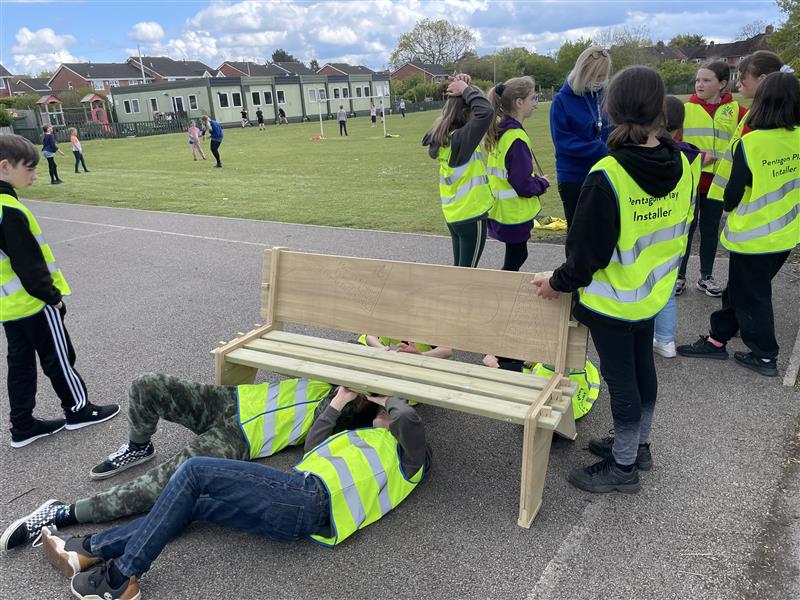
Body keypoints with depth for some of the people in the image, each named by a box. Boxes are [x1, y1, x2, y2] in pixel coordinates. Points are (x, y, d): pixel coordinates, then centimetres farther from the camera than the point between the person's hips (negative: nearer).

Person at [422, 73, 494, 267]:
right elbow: (487, 112, -36)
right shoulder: (460, 138, -24)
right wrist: (466, 90, -20)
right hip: (471, 215, -8)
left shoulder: (443, 136, 2)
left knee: (459, 267, 19)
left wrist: (462, 88, 0)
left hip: (454, 214, 8)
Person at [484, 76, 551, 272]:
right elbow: (523, 186, -23)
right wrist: (542, 183, -4)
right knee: (515, 259, 5)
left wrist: (536, 181, 12)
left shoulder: (500, 131, 5)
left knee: (516, 256, 21)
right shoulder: (516, 138, -23)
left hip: (502, 210, 9)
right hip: (515, 212, -9)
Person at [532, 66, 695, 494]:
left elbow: (588, 249, -22)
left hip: (611, 300, -7)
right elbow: (680, 230, 7)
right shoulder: (681, 165, -6)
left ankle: (623, 467, 25)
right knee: (643, 367, 21)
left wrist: (559, 282, -6)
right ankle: (638, 446, 42)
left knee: (620, 378, 7)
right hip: (653, 293, 7)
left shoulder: (607, 175, -27)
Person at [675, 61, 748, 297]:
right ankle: (679, 275, 18)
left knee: (710, 229, 12)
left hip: (718, 180, 2)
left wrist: (716, 156, -16)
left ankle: (706, 276, 25)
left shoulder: (737, 111, 0)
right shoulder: (686, 109, -3)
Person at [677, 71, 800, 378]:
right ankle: (717, 339, 33)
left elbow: (734, 193, -12)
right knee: (738, 289, 20)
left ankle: (764, 355, 21)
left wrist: (729, 206, 8)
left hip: (753, 235, -5)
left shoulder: (749, 144, -20)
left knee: (750, 296, 10)